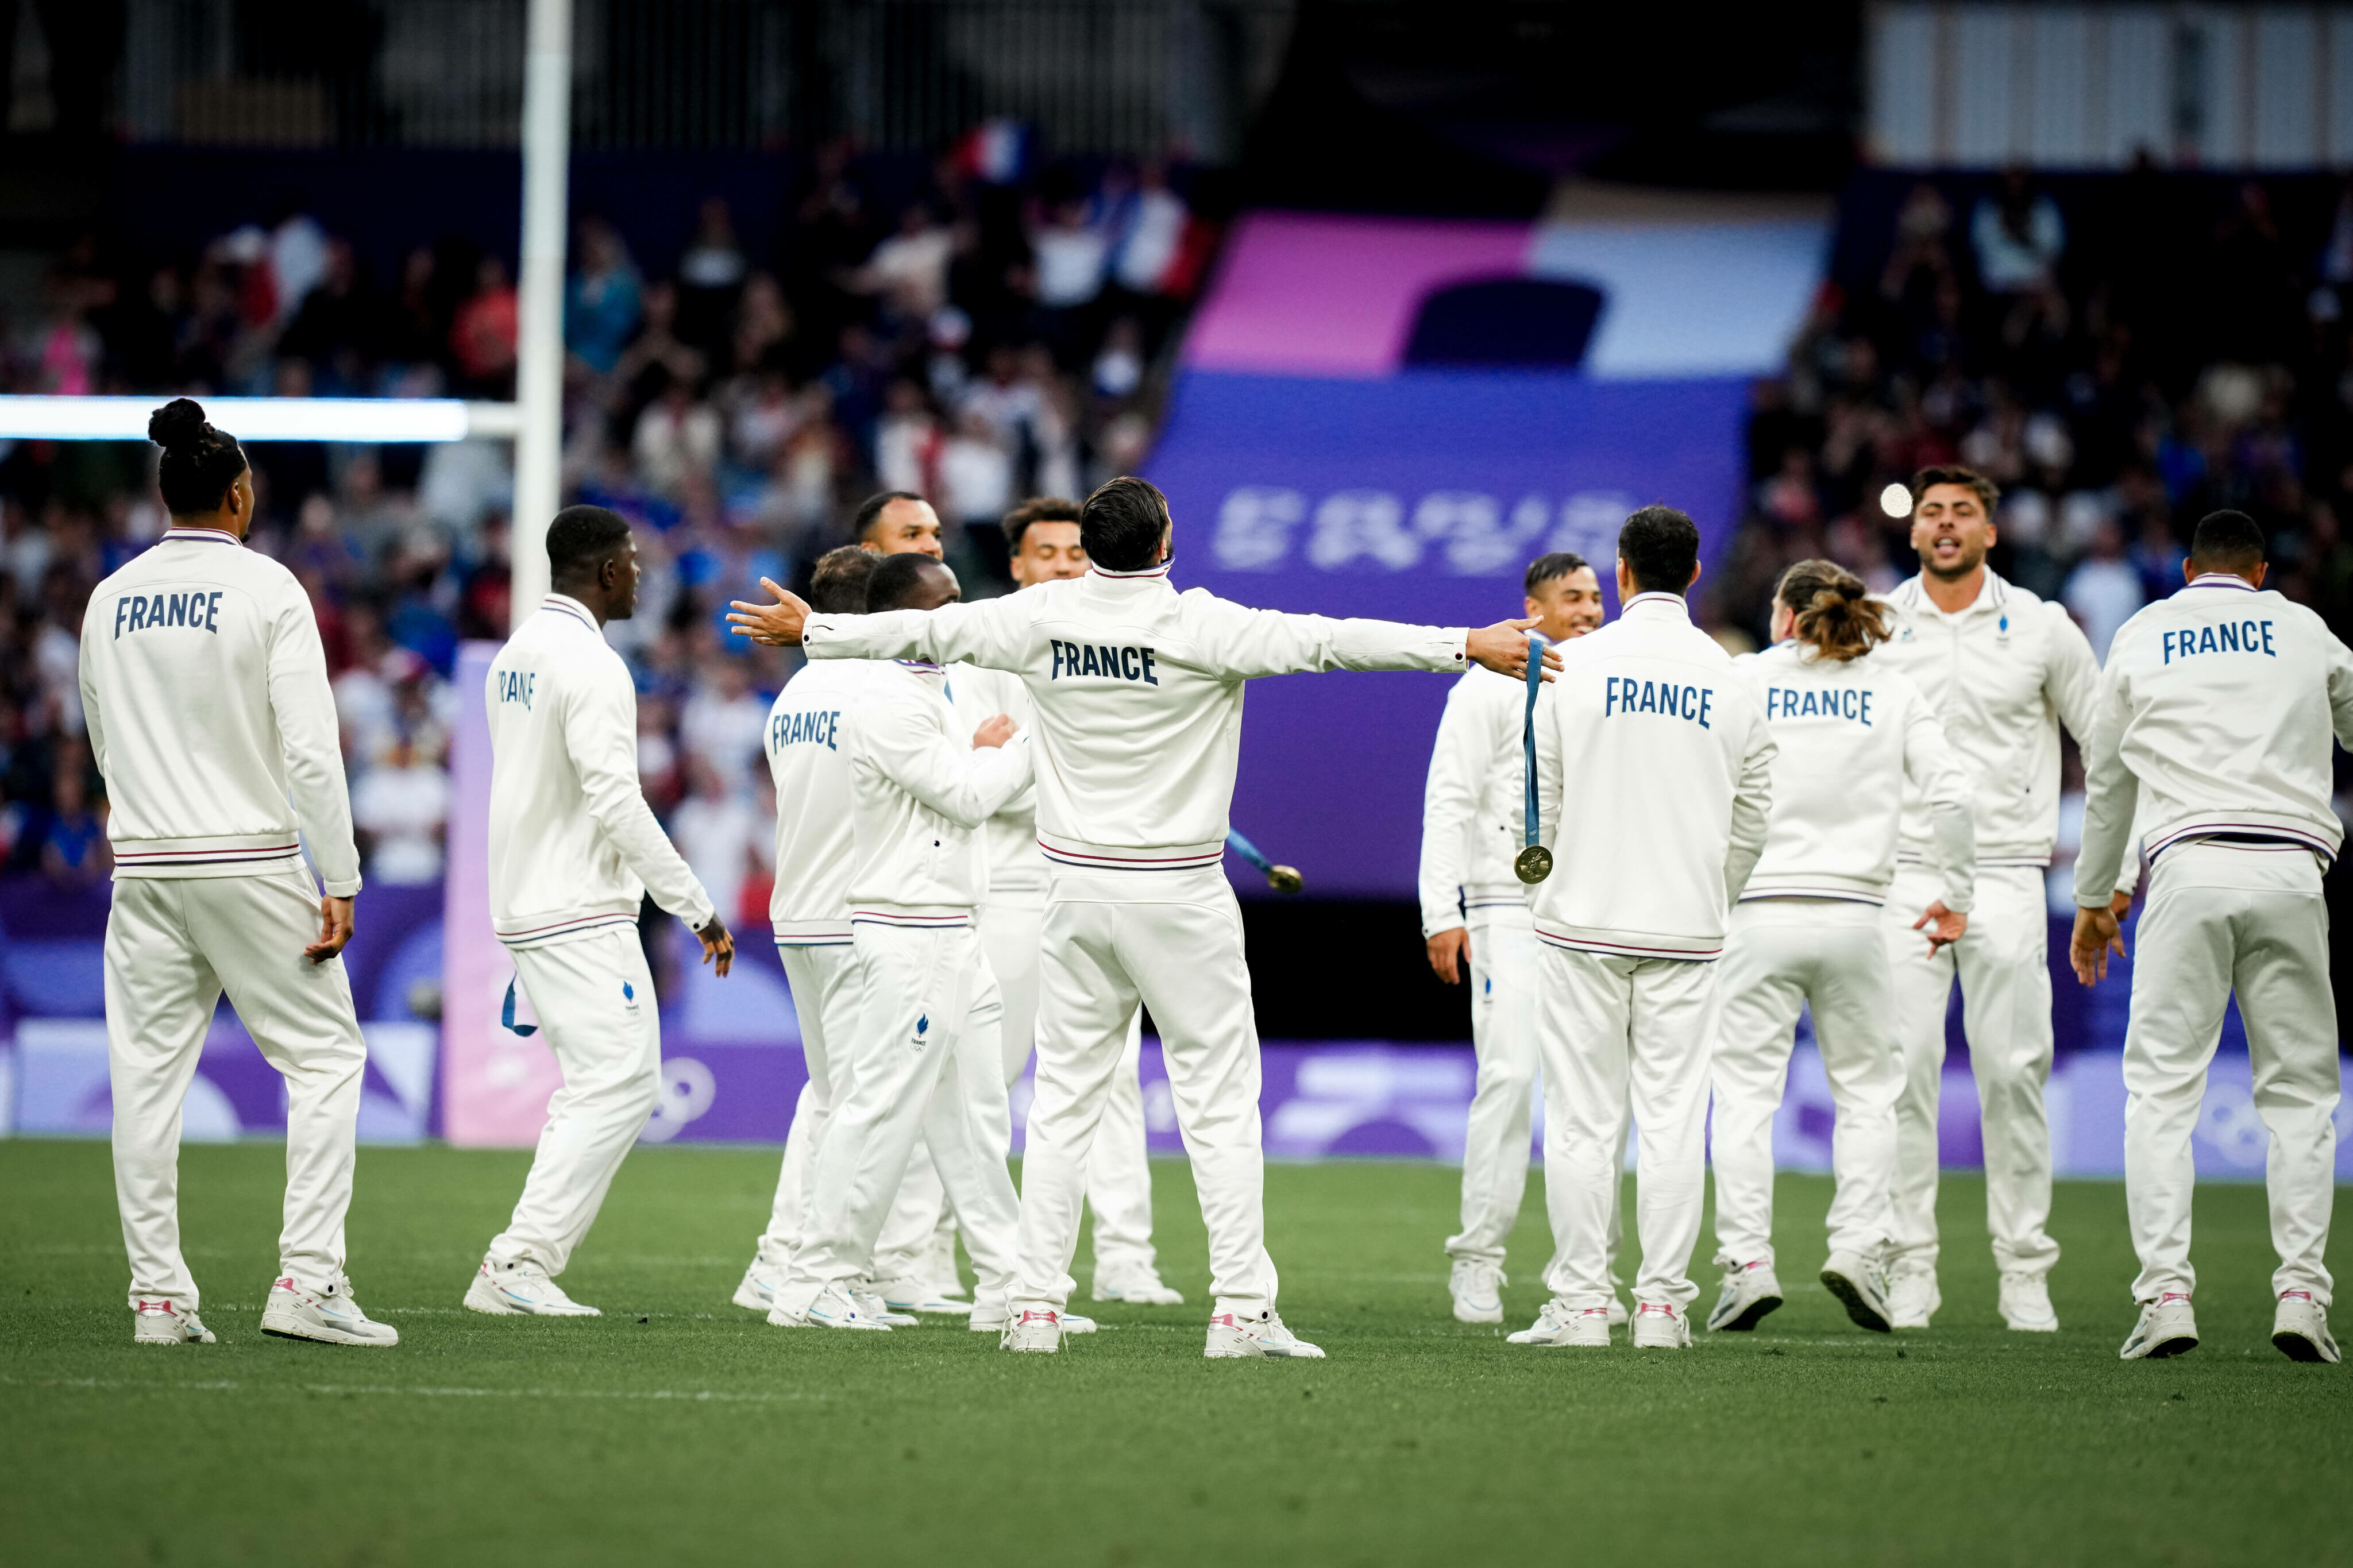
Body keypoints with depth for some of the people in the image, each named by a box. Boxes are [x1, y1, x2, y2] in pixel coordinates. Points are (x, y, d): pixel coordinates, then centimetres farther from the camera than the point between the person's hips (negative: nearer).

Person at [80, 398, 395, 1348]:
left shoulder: (110, 600, 8)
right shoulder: (268, 591, -7)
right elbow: (310, 750, -13)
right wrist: (340, 884, -11)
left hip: (143, 868, 5)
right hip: (250, 865, -5)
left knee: (148, 1074, 5)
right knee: (325, 1055, 3)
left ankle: (158, 1297, 4)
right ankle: (306, 1280, -8)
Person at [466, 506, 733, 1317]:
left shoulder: (515, 655, 15)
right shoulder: (591, 665, -14)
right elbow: (616, 801, -20)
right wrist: (699, 910, -17)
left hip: (527, 907, 10)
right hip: (582, 916, -10)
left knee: (600, 1084, 13)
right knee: (619, 1082, -10)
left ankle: (527, 1262, 7)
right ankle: (518, 1265, -14)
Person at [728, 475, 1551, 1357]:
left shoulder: (1041, 620, -1)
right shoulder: (1200, 627, -14)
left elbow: (922, 632, 10)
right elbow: (1325, 641, -19)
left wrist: (808, 631, 26)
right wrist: (1467, 647, -18)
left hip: (1076, 888, 4)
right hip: (1178, 897, -4)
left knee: (1064, 1095, 9)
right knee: (1218, 1096, 0)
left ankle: (1037, 1303, 7)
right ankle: (1241, 1308, -5)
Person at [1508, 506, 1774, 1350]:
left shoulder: (1573, 665, -4)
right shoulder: (1729, 678, 2)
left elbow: (1540, 797, 1)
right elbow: (1752, 815, 7)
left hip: (1584, 925, -1)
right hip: (1686, 931, 1)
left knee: (1583, 1120, 2)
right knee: (1674, 1116, 4)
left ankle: (1581, 1303, 2)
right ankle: (1663, 1303, 2)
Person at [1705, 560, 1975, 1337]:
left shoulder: (1742, 680, 3)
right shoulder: (1893, 692, 7)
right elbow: (1952, 794, -1)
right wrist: (1955, 896, 8)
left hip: (1759, 913, -1)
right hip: (1853, 916, 1)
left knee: (1744, 1091, 1)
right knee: (1867, 1090, 13)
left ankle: (1747, 1258, -7)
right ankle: (1859, 1246, 0)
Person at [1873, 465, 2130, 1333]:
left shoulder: (2040, 627, 5)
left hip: (2006, 877, 0)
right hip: (1901, 877, 0)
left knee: (2015, 1073, -3)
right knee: (1903, 1071, -6)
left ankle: (2024, 1271, 2)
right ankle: (1908, 1268, -2)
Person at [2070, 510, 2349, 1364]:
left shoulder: (2142, 636, 16)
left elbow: (2106, 780, 22)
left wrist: (2093, 901, 32)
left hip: (2188, 869, 0)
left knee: (2163, 1087, 0)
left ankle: (2166, 1293, -12)